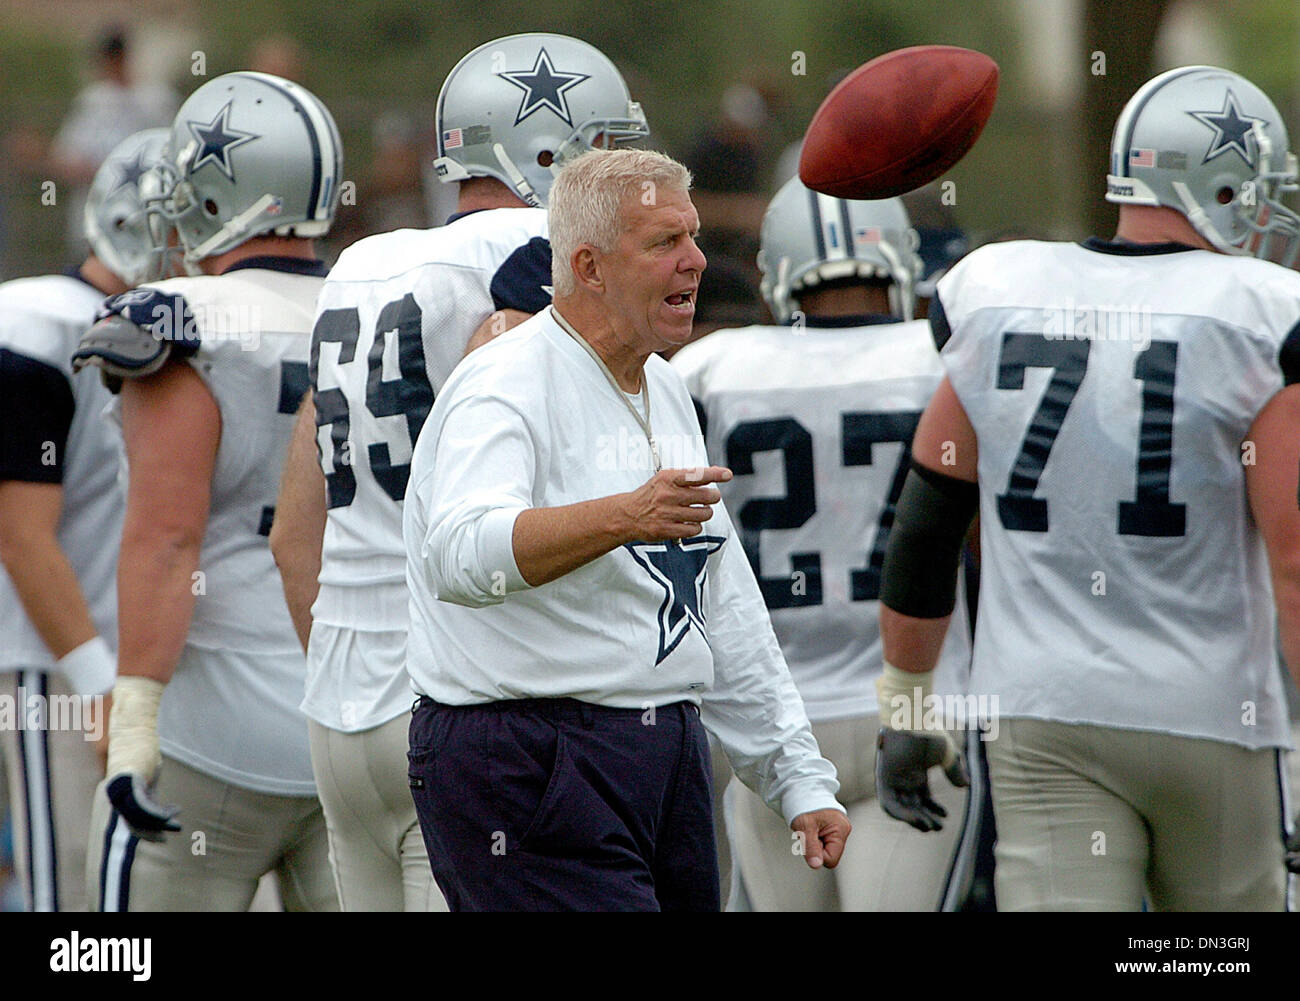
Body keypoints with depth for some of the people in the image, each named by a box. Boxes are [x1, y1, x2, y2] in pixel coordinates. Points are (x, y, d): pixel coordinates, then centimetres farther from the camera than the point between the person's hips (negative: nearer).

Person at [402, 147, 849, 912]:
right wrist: (624, 517, -45)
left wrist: (802, 780, 17)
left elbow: (728, 617, 22)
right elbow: (460, 557, -31)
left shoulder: (667, 394, 17)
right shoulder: (508, 386, -11)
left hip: (671, 754, 9)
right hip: (523, 757, -9)